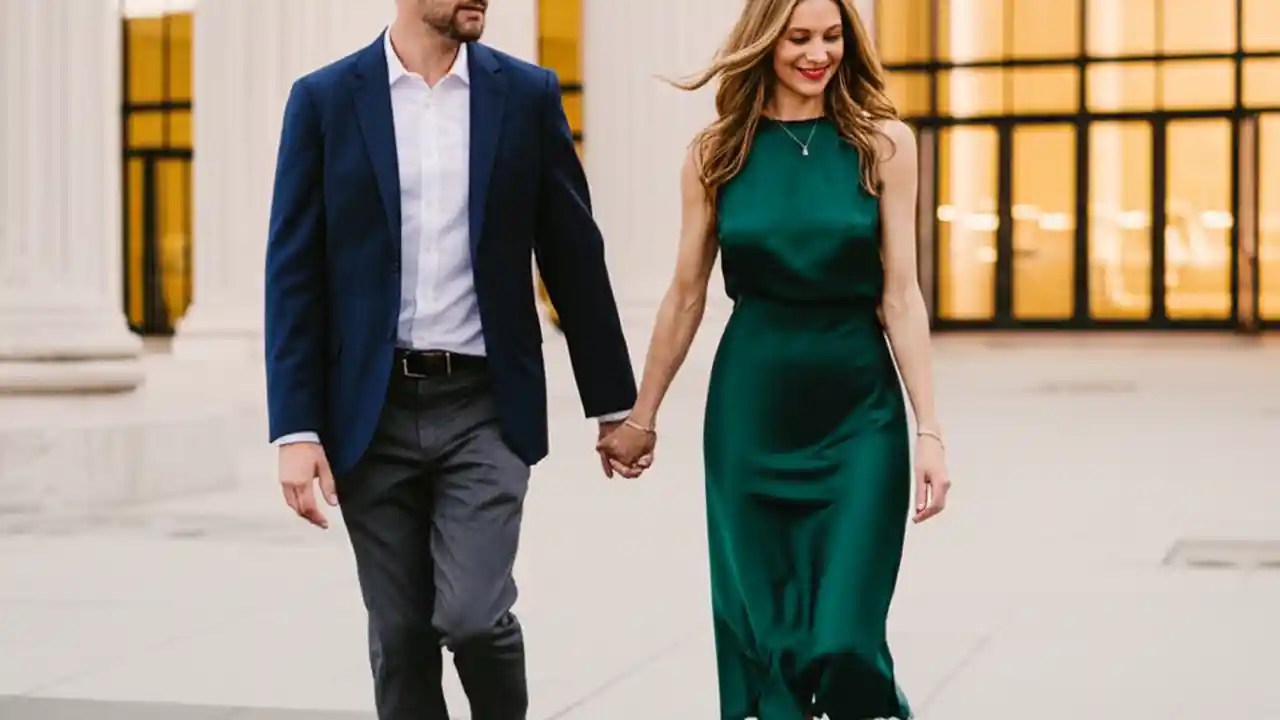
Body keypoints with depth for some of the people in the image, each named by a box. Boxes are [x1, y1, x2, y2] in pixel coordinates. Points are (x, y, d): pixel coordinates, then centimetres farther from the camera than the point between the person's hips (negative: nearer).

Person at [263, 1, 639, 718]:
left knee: (473, 616, -11)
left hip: (484, 407, 0)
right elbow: (294, 275, -2)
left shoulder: (527, 94, 2)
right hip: (372, 411, 1)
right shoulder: (325, 99, 0)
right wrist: (297, 428, -8)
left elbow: (575, 256, 6)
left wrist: (615, 403, 9)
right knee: (401, 638, 7)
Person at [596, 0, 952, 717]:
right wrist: (641, 418, 12)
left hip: (860, 409, -1)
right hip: (750, 407, 2)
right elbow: (686, 296, 8)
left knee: (844, 640, -8)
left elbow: (900, 296, -4)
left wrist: (929, 430, -10)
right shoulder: (717, 152, 1)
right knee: (760, 628, 7)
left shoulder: (884, 143, -2)